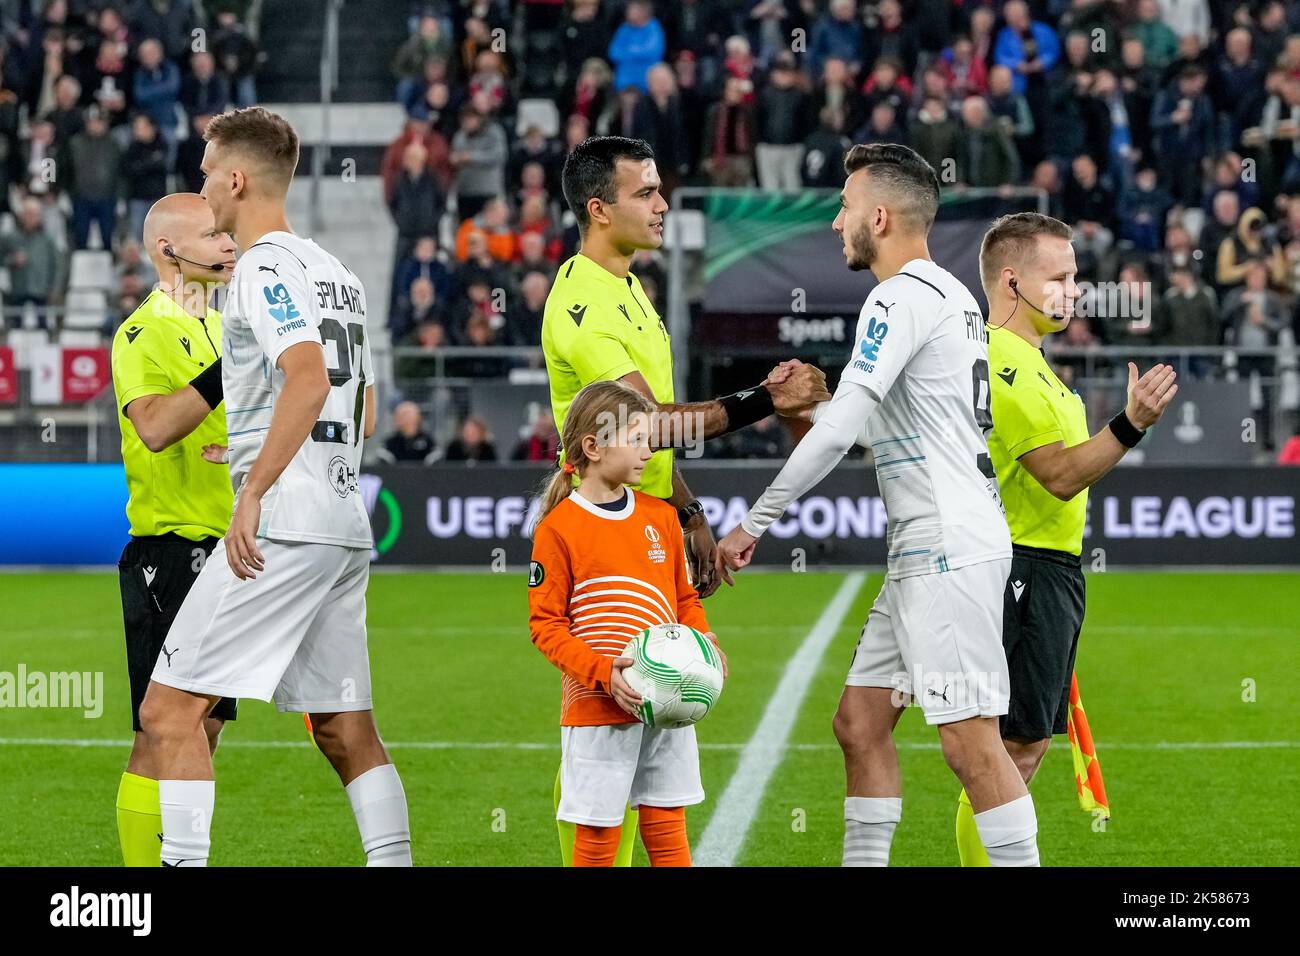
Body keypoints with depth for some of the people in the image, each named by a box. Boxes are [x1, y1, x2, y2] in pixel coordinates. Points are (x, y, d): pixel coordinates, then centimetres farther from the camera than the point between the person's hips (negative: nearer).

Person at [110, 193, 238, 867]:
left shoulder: (221, 328, 16)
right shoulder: (144, 334, -11)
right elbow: (155, 427, -29)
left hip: (223, 550, 9)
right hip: (171, 552, -9)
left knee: (204, 730, 11)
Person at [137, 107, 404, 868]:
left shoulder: (266, 268, -7)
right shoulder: (337, 273, 20)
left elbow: (309, 379, -23)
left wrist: (255, 489, -24)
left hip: (283, 524, -9)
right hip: (346, 527, 9)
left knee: (171, 710, -7)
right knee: (347, 730, 10)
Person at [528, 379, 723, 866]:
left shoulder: (660, 516, 9)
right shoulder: (559, 528, -7)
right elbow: (546, 624, -7)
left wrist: (703, 643, -2)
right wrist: (604, 673, -19)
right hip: (596, 708, -5)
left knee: (667, 830, 10)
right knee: (596, 837, 0)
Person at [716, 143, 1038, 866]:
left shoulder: (902, 297, -13)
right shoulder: (953, 295, 18)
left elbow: (842, 429, -20)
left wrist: (756, 522, -15)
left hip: (950, 553, -10)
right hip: (925, 554, 10)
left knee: (971, 742, -10)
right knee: (861, 721, 11)